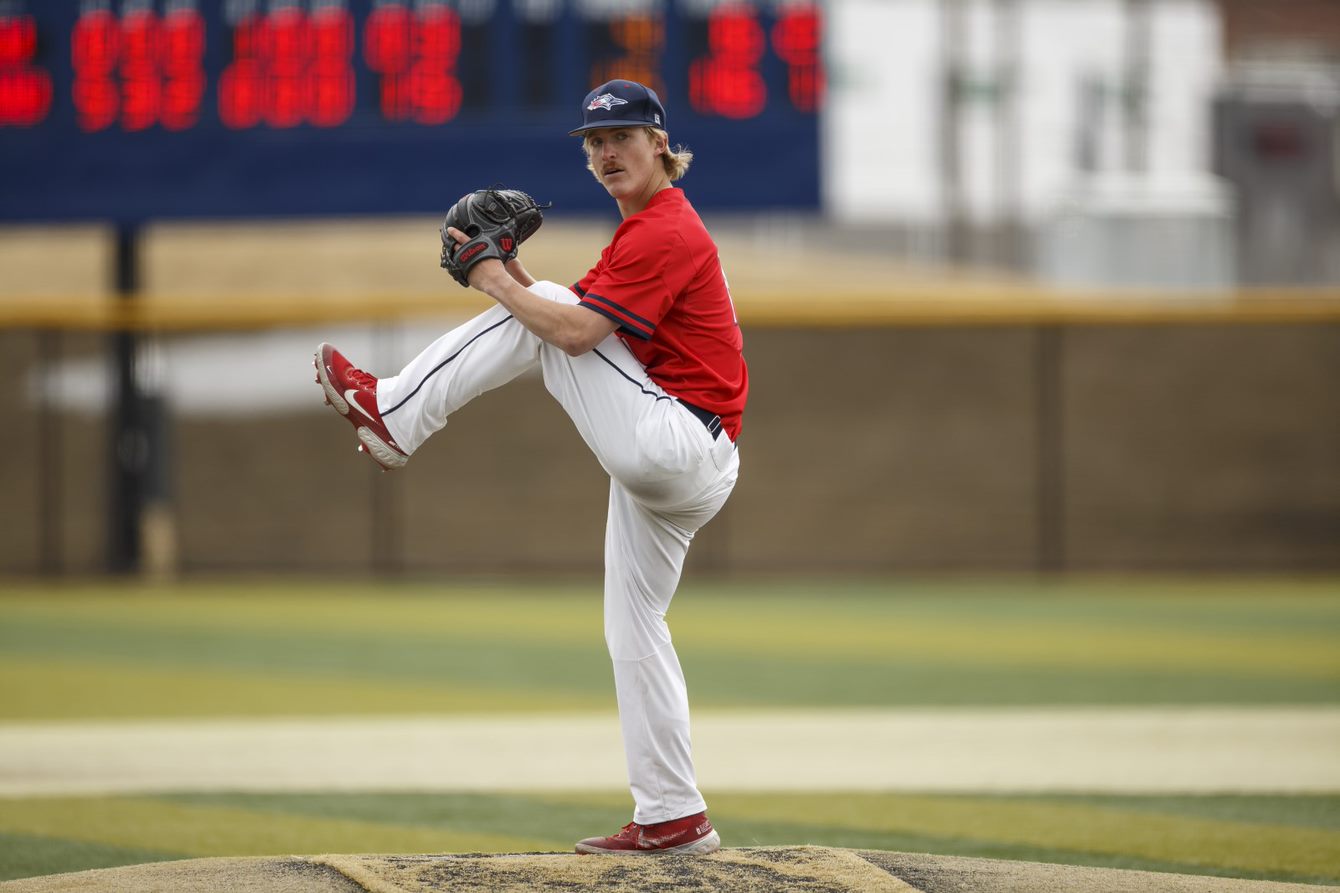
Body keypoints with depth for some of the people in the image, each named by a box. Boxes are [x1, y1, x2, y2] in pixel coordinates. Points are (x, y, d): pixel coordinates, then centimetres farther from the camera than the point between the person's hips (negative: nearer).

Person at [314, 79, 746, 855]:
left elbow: (576, 331, -20)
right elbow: (571, 315, 20)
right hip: (672, 470, 10)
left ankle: (394, 413, 2)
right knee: (633, 630, 12)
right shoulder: (651, 226, 20)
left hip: (671, 443, -10)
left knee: (536, 314, -7)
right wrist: (512, 279, 6)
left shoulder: (666, 232, -13)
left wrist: (501, 287, -7)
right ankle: (673, 817, 11)